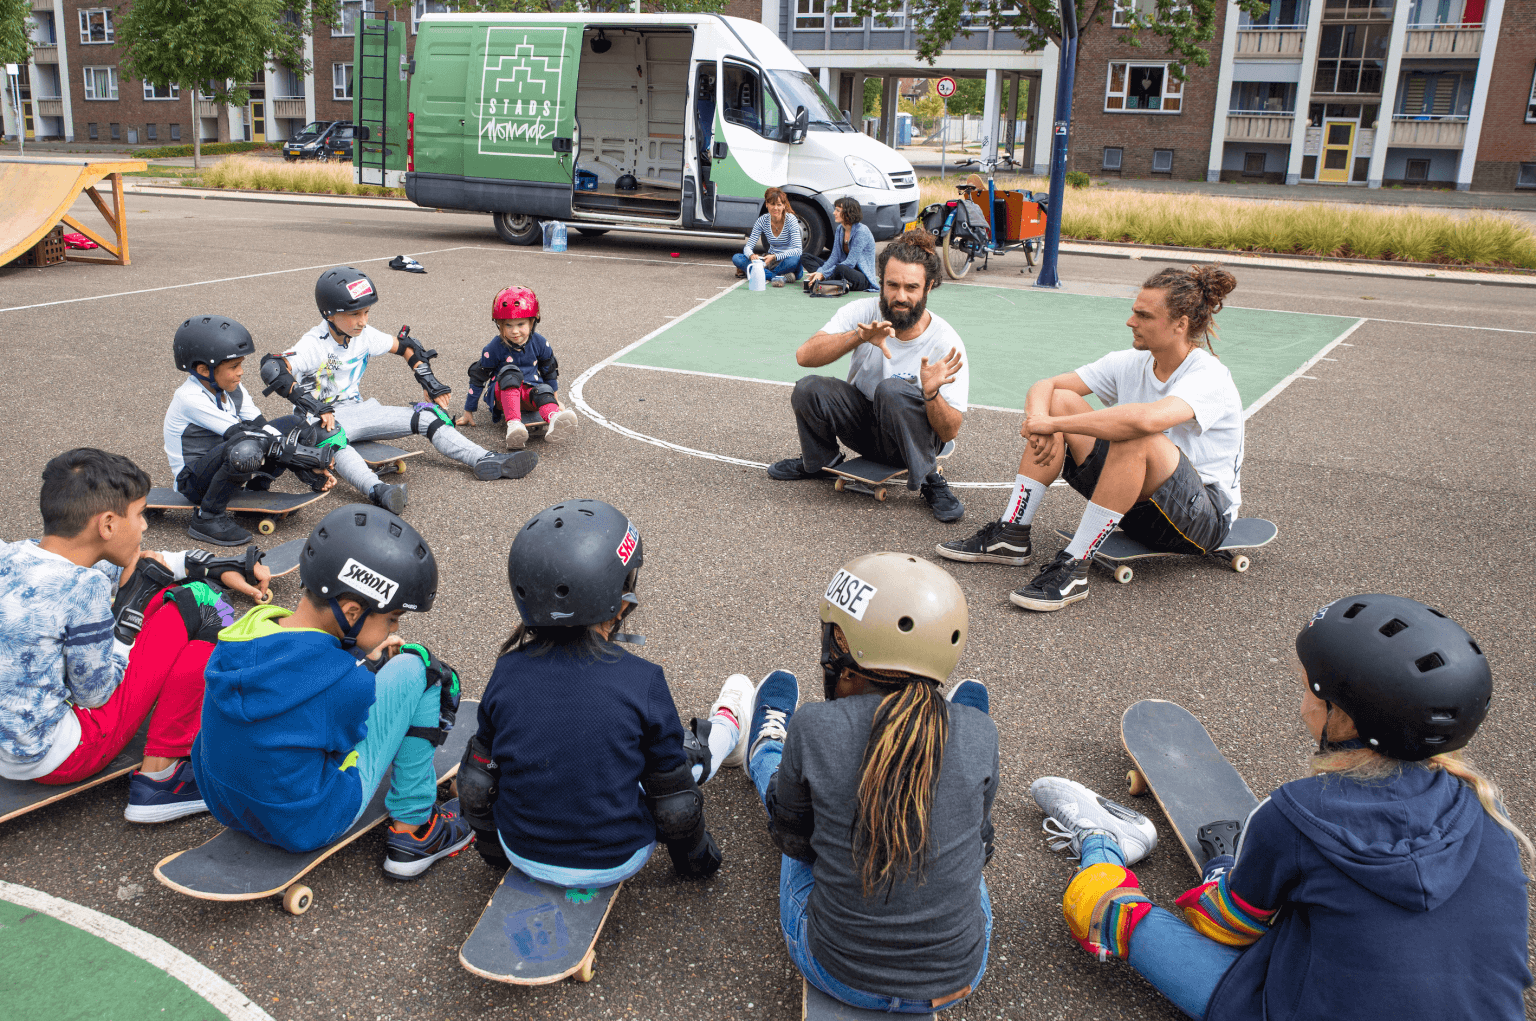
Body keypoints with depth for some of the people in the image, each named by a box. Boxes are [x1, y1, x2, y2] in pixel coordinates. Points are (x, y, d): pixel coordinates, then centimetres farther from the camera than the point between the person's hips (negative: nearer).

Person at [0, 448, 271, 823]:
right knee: (187, 608, -8)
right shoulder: (83, 588, -26)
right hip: (53, 759, -8)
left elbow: (121, 566, 11)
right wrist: (129, 607, -7)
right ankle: (158, 776, 0)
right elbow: (95, 693, -15)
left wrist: (217, 566, 11)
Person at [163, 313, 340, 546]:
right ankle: (206, 518, -21)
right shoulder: (190, 398, -24)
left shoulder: (231, 388, 0)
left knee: (293, 425, -3)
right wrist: (310, 456, -30)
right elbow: (241, 434, -29)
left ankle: (257, 488, 6)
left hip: (224, 465, 8)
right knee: (245, 449, -41)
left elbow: (262, 427, -2)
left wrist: (311, 466, -12)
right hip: (193, 481, -8)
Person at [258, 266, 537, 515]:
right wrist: (311, 404, -44)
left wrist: (430, 383, 7)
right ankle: (377, 491, -69)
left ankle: (486, 461, -16)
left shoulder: (364, 336, 0)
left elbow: (406, 346, 15)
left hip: (357, 409, 7)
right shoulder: (314, 345, -19)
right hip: (322, 416, -7)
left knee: (425, 415, -6)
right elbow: (272, 369, -36)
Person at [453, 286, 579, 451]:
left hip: (529, 392, 2)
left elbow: (549, 371, 13)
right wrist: (468, 411, 1)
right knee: (510, 371, -32)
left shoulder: (539, 343, -3)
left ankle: (554, 419, -67)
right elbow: (478, 378, -2)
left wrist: (554, 399, 21)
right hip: (503, 393, -2)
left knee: (543, 389, -31)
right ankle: (513, 425, -56)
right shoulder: (494, 348, -10)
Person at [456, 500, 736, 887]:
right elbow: (674, 802, -13)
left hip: (522, 853, 4)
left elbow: (478, 779, -1)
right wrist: (696, 858, 8)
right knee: (691, 750, 19)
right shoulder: (642, 681, -23)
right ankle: (728, 726, 51)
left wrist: (492, 846, 19)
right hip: (613, 863, -3)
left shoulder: (507, 672, -13)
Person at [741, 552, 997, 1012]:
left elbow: (793, 838, -2)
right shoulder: (977, 734, -15)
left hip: (837, 973, -1)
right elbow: (974, 839, 2)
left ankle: (768, 751, 60)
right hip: (958, 978, 1)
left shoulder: (813, 730, -21)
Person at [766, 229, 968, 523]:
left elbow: (950, 432, -20)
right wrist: (858, 336, -41)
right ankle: (819, 462, 7)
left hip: (916, 433, -3)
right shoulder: (863, 312, -14)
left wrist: (932, 394, -41)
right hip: (861, 422, 3)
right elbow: (804, 355, -26)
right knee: (808, 388, -24)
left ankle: (931, 480, -14)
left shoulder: (946, 344, -20)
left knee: (892, 389, -34)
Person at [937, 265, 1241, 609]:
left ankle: (1073, 568, -30)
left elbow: (1148, 419, -43)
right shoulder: (1130, 363, -1)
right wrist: (1039, 421, -26)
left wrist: (1054, 424, -35)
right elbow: (1043, 387, -2)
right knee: (1059, 401, -8)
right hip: (1139, 501, 7)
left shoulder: (1210, 377, -21)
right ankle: (1011, 536, -10)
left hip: (1205, 518, -6)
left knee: (1136, 438, -37)